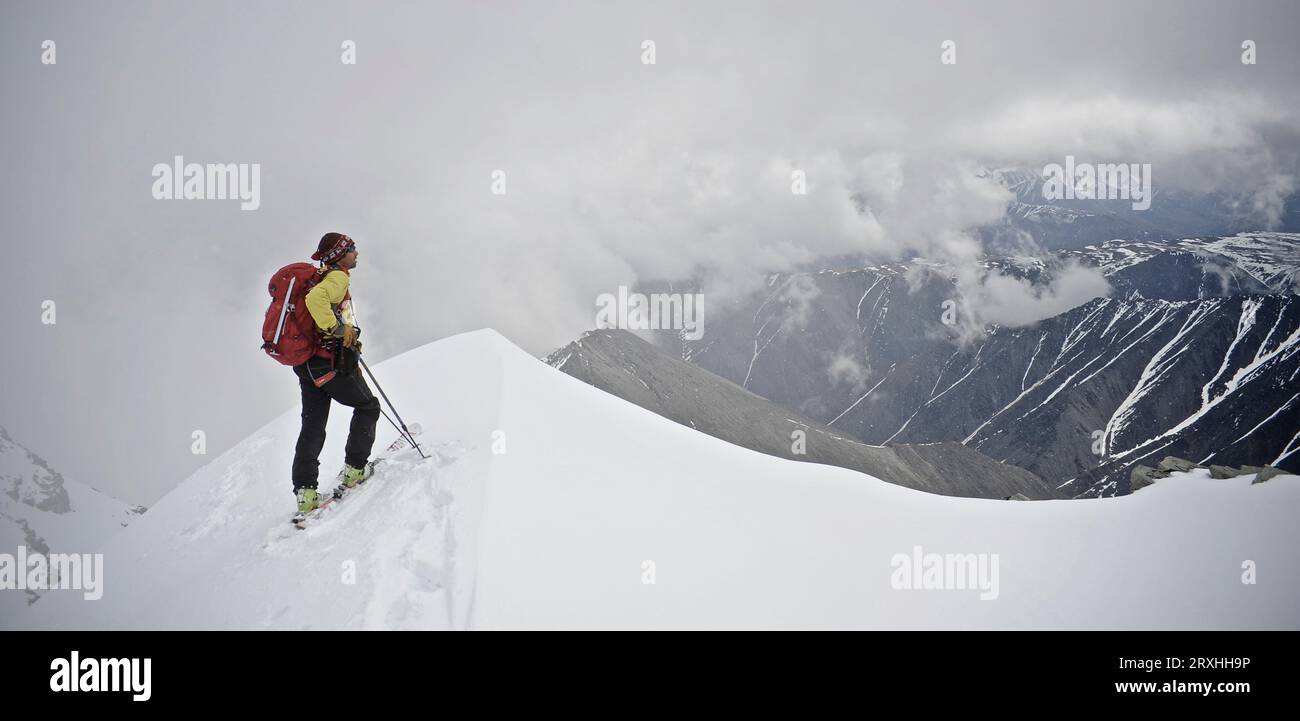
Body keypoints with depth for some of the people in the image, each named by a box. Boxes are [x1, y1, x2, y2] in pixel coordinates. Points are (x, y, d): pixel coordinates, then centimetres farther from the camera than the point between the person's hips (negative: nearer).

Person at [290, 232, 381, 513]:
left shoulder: (320, 278, 19)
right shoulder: (338, 277, -9)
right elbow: (315, 299, -31)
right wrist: (339, 329, -22)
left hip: (306, 363, 8)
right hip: (332, 363, -8)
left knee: (312, 426, 8)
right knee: (368, 406, 12)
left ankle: (304, 491, 4)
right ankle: (354, 469, 8)